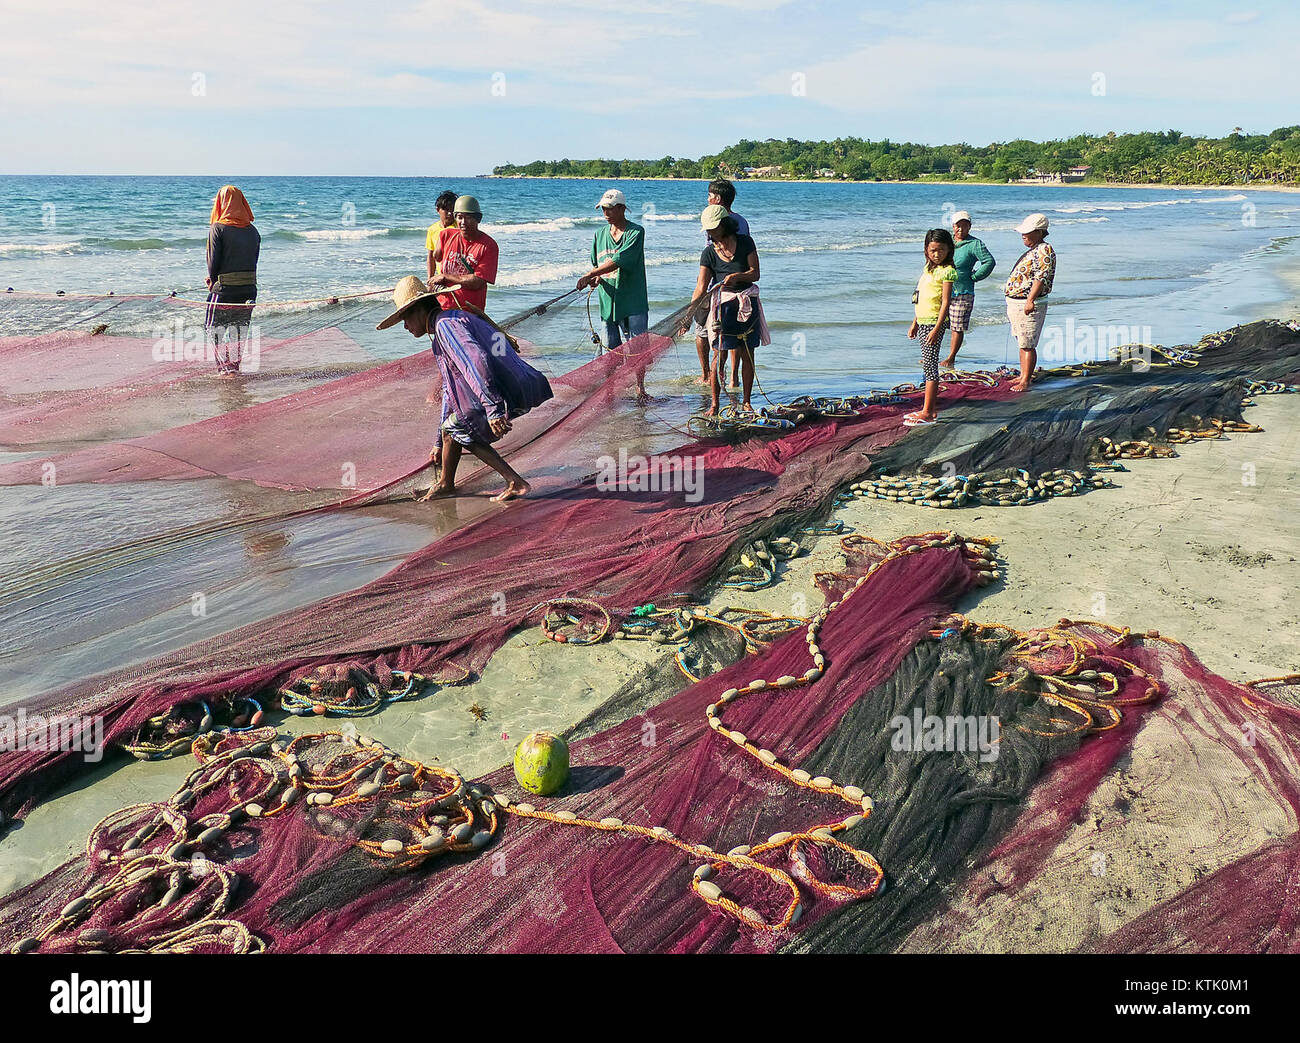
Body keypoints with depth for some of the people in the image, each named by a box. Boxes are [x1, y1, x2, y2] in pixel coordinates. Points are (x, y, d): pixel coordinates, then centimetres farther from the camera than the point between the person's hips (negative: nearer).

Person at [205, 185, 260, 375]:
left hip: (225, 288, -5)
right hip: (249, 288, 5)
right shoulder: (253, 231, 6)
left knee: (213, 328, 7)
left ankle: (226, 366, -3)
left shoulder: (218, 228, -9)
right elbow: (254, 260, 6)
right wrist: (244, 279, 11)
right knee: (239, 329, 17)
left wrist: (212, 281, 7)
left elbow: (213, 260, -9)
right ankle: (235, 365, 22)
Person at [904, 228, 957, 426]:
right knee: (929, 365, 12)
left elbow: (945, 302, -15)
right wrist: (914, 324, 19)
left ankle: (927, 413, -7)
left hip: (934, 322, -9)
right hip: (923, 321, 9)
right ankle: (932, 408, 19)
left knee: (929, 365, -8)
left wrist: (936, 329, -21)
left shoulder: (946, 271, -10)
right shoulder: (928, 268, 15)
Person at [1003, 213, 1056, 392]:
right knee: (1022, 343, 17)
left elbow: (1041, 278, -24)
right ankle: (1023, 376, 27)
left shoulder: (1044, 251, -14)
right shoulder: (1032, 250, 18)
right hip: (1015, 304, 10)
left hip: (1029, 306, -10)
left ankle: (1025, 382, -5)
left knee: (1028, 345, -7)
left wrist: (1030, 300, -33)